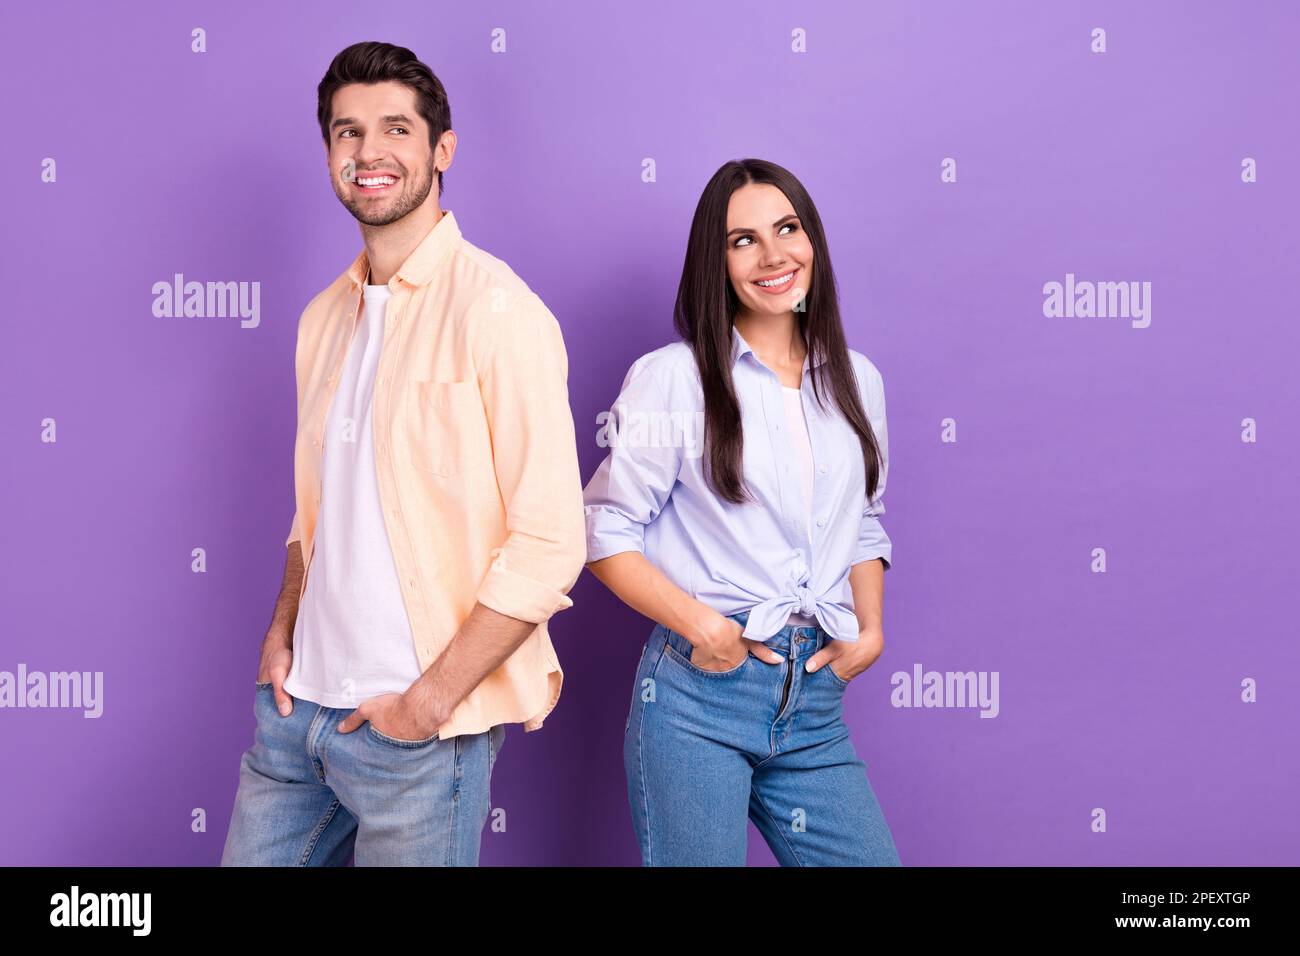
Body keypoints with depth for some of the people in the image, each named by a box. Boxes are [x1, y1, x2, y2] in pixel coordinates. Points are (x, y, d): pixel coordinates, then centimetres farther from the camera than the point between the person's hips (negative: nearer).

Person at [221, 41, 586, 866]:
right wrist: (283, 634, 5)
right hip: (300, 704, 6)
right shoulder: (325, 317, 10)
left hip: (420, 728, -6)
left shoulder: (496, 310, -13)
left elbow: (549, 544, -17)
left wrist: (430, 701, -16)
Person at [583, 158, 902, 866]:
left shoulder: (856, 381, 11)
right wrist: (701, 624, -15)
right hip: (699, 690, -4)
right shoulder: (673, 377, -5)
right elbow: (605, 530, -5)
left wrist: (870, 629, 5)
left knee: (868, 857, 6)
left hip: (815, 705, 5)